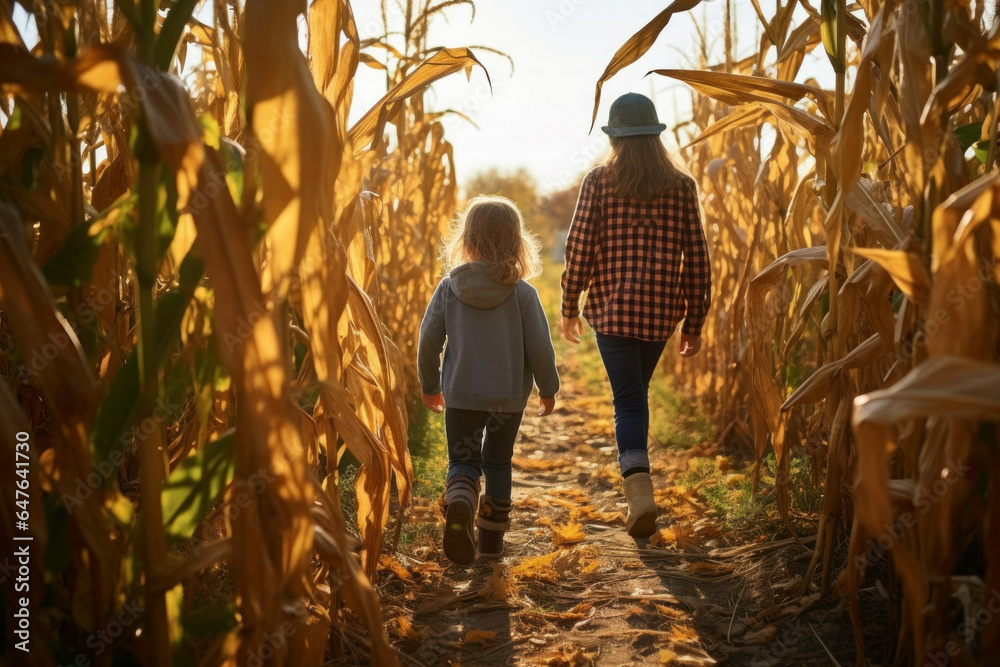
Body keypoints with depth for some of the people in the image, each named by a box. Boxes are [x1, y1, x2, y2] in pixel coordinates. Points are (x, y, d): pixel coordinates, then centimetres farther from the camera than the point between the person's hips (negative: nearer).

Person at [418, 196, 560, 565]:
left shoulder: (448, 287, -5)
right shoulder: (523, 293, -10)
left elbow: (428, 341, -2)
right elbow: (539, 348, -8)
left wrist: (430, 385, 13)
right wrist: (548, 388, 9)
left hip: (460, 395, 0)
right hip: (509, 396, 0)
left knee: (462, 460, 12)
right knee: (497, 462, 16)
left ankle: (459, 506, -19)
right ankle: (492, 537, 25)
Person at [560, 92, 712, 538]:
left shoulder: (599, 180, -2)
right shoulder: (682, 186, 4)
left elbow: (579, 247, -5)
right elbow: (696, 259, 3)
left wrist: (569, 307, 7)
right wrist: (694, 323, 10)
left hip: (611, 309, -3)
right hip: (660, 312, 3)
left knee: (628, 400, 1)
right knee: (637, 391, 22)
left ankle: (640, 490, -16)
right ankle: (633, 475, 34)